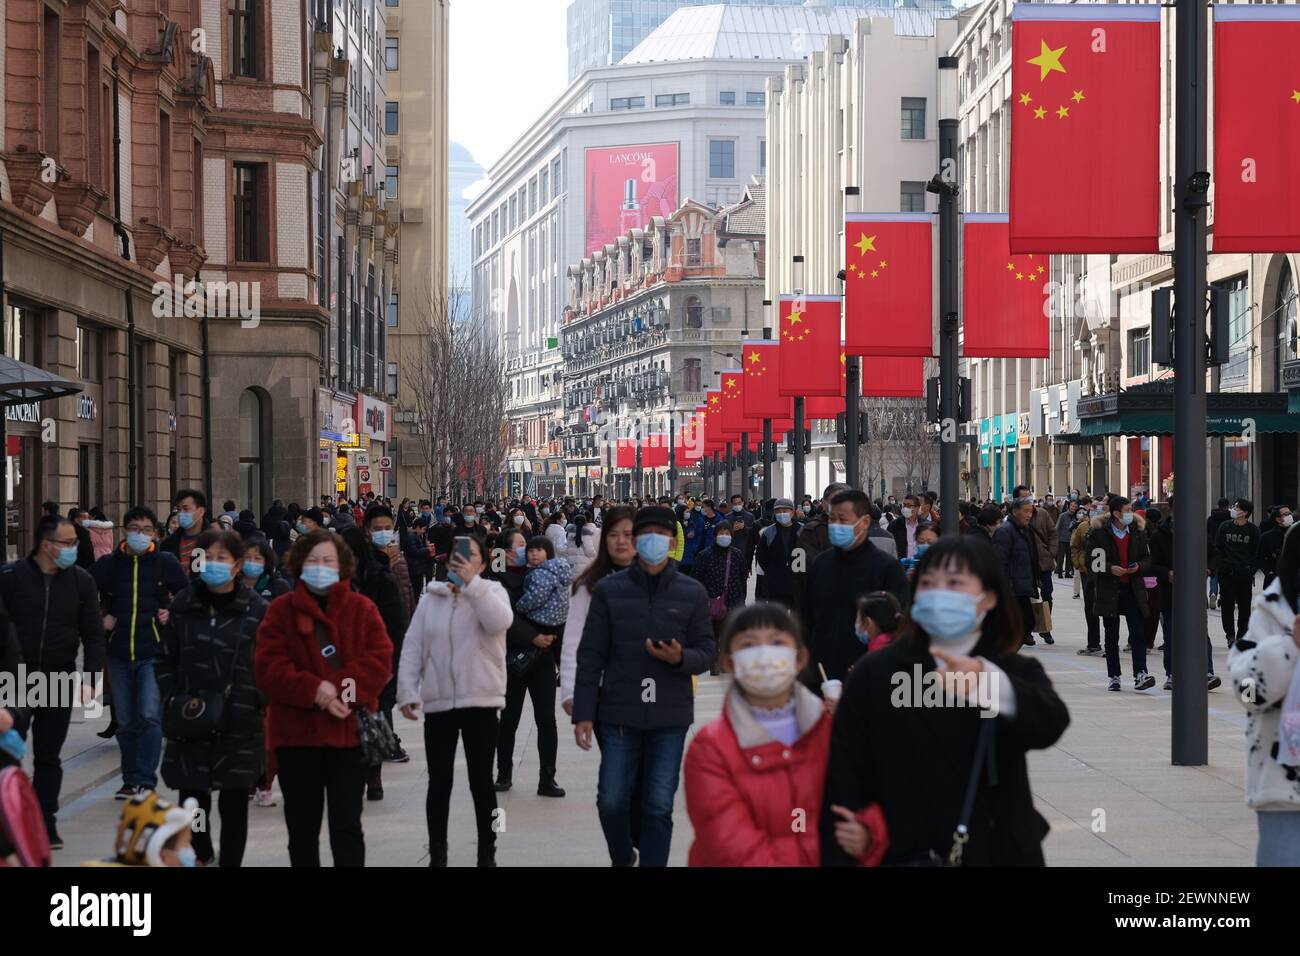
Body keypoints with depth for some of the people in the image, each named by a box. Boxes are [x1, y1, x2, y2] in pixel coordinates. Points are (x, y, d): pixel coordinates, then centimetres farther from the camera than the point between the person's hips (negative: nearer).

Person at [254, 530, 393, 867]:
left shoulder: (362, 608, 5)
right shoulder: (281, 610, 4)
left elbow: (380, 660, -6)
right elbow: (268, 668, -6)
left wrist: (339, 688, -20)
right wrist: (313, 690, -21)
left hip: (348, 731, -1)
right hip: (296, 733, 1)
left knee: (346, 826, -2)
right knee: (302, 828, 9)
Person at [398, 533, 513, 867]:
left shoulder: (492, 592, 2)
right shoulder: (430, 598, 8)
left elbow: (500, 622, -21)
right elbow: (412, 648, 4)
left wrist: (472, 583, -24)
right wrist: (407, 692, -5)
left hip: (480, 702, -2)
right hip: (438, 702, 2)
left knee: (481, 781, 3)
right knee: (439, 783, 7)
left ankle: (487, 853, 13)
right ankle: (437, 854, 16)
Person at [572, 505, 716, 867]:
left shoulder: (692, 593, 3)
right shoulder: (609, 590, 2)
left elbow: (707, 651, 4)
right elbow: (590, 655, 2)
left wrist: (681, 658, -19)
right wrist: (583, 713, -3)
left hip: (670, 715, 0)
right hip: (619, 713, 0)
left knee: (659, 806, 1)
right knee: (611, 801, 3)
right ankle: (622, 858, 30)